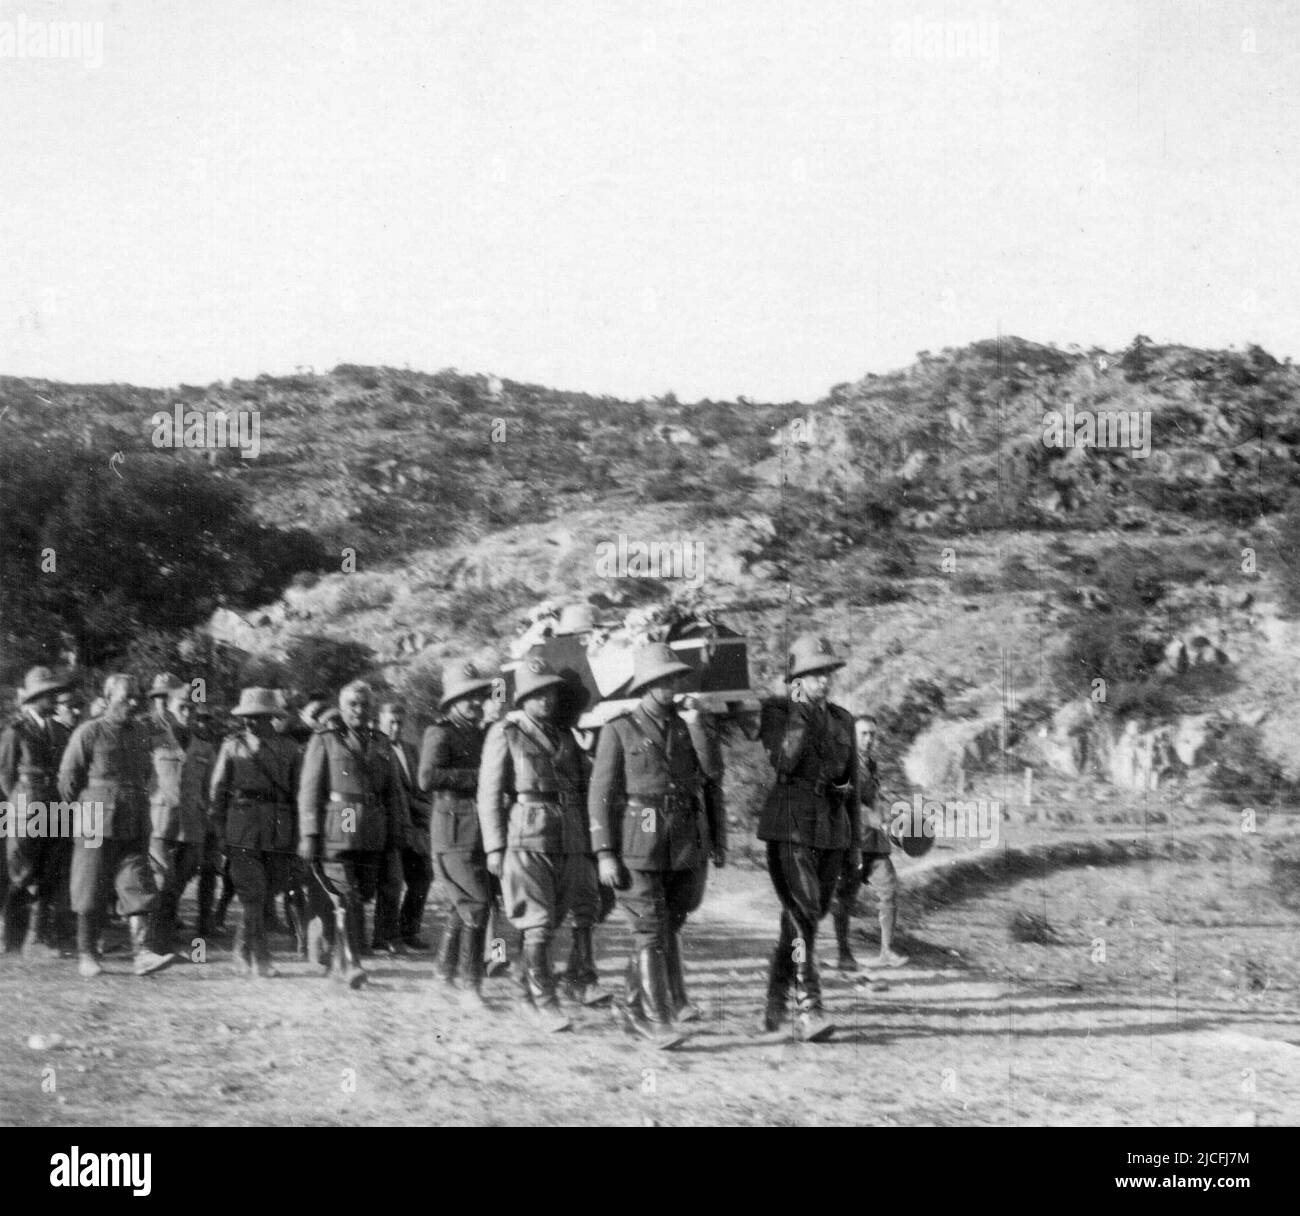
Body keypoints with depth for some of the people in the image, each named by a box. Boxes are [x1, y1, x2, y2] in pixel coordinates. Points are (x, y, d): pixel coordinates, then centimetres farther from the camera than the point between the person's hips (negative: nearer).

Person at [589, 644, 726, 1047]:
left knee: (667, 925, 12)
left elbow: (708, 786, 16)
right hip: (639, 847, -4)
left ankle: (638, 1004, 30)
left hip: (685, 848, 4)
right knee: (651, 931, -6)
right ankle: (658, 1019, 0)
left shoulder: (688, 729, 11)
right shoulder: (619, 731, -2)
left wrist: (718, 839, 10)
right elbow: (601, 795, -3)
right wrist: (604, 854, -10)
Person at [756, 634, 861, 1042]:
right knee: (803, 916, -14)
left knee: (804, 916, 10)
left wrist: (855, 838, 16)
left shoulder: (843, 720, 12)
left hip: (832, 829, 5)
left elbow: (851, 781, 16)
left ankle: (776, 997, 26)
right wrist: (800, 716, -21)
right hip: (790, 825, -5)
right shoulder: (776, 712, -3)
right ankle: (810, 1011, -19)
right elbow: (783, 762, -18)